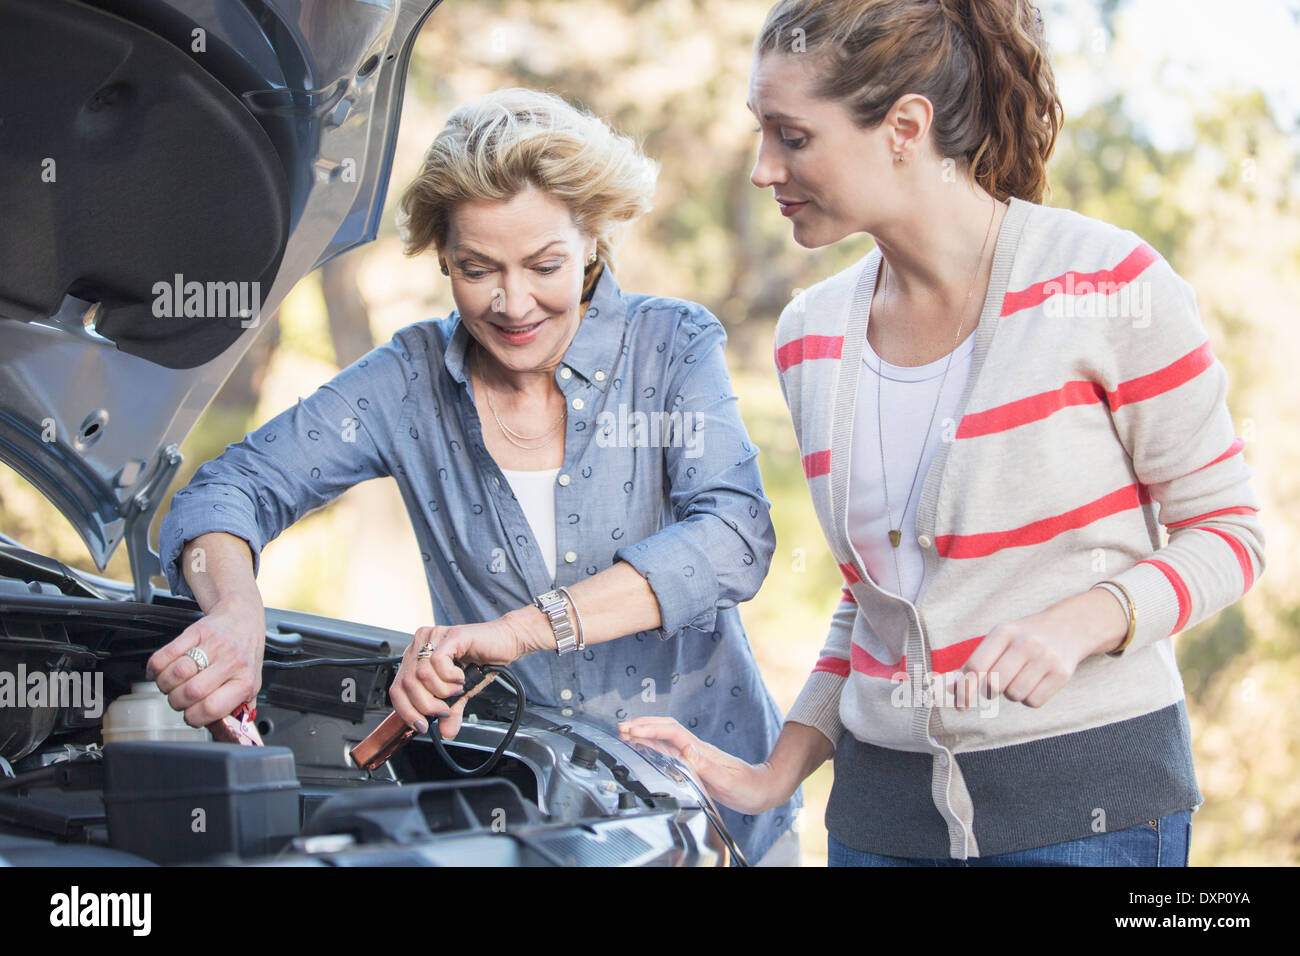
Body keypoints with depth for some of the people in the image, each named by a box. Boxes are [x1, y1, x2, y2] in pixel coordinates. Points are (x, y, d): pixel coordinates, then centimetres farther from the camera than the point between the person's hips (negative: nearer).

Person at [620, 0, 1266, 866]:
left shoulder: (1105, 284, -10)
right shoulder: (811, 335, 6)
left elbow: (1228, 533, -5)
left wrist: (1078, 623, -22)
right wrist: (775, 776, 5)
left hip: (1091, 793, -5)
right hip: (883, 805, 5)